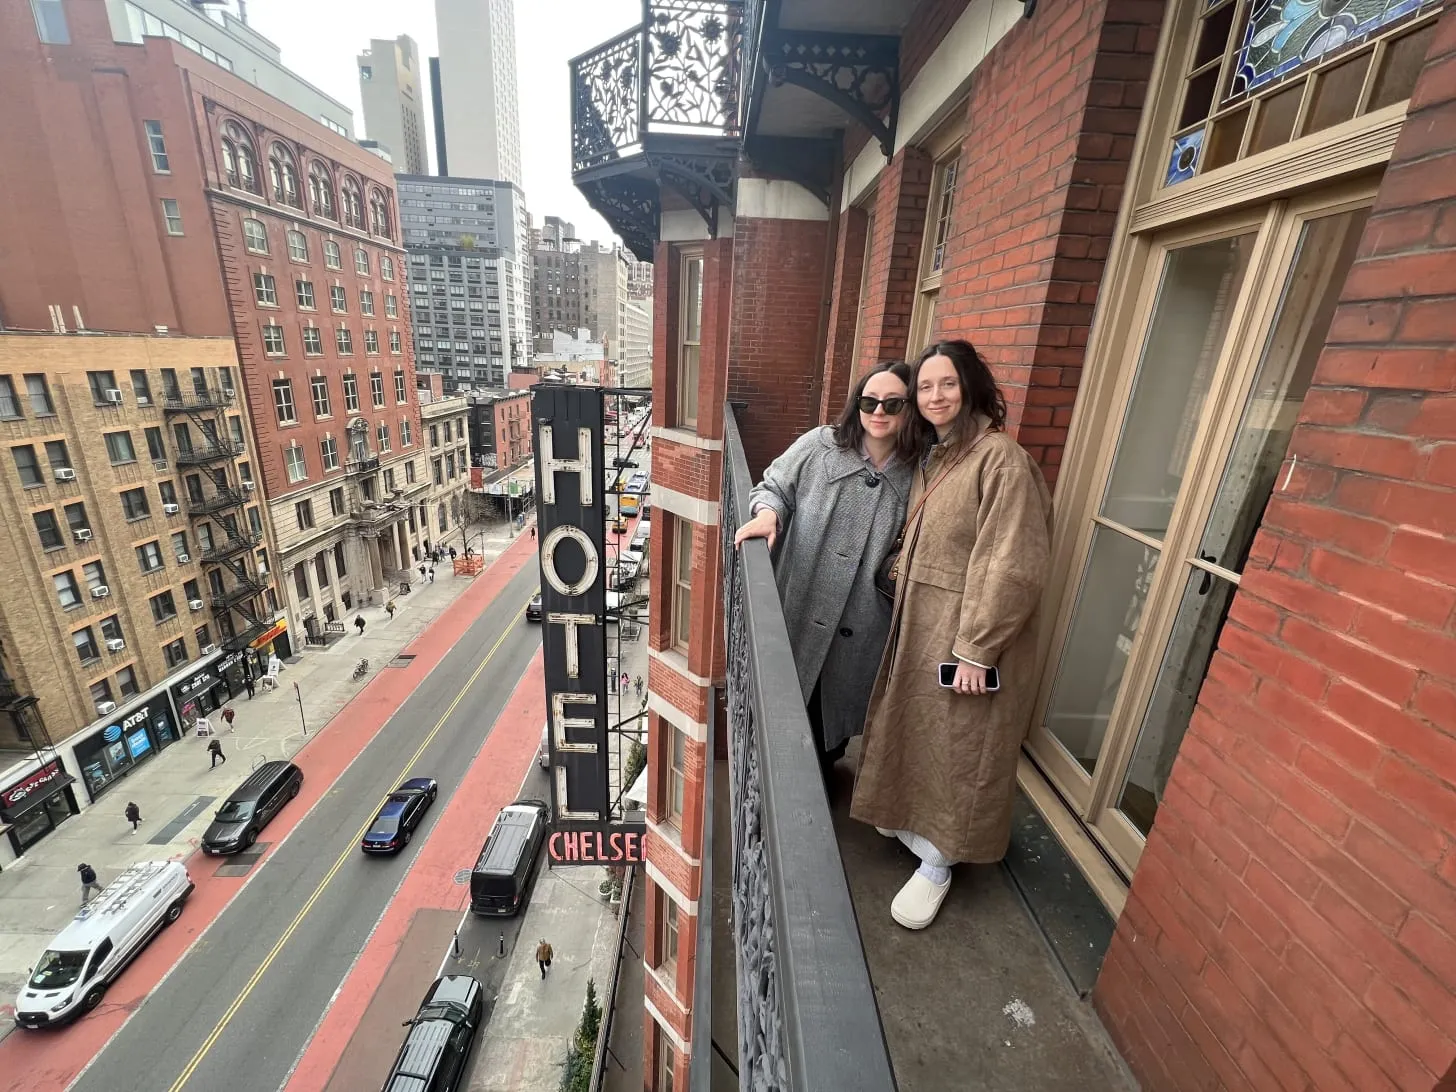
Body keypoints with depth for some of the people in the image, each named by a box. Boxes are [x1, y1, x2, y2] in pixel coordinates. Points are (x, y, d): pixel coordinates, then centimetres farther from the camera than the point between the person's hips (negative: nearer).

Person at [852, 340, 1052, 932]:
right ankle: (909, 819, 46)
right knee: (914, 726, 21)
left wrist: (976, 649, -21)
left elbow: (1011, 565, -22)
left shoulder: (1000, 457, -18)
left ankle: (936, 864, 29)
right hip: (918, 623, 8)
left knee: (956, 744, 8)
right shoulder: (930, 455, 9)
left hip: (966, 632, -8)